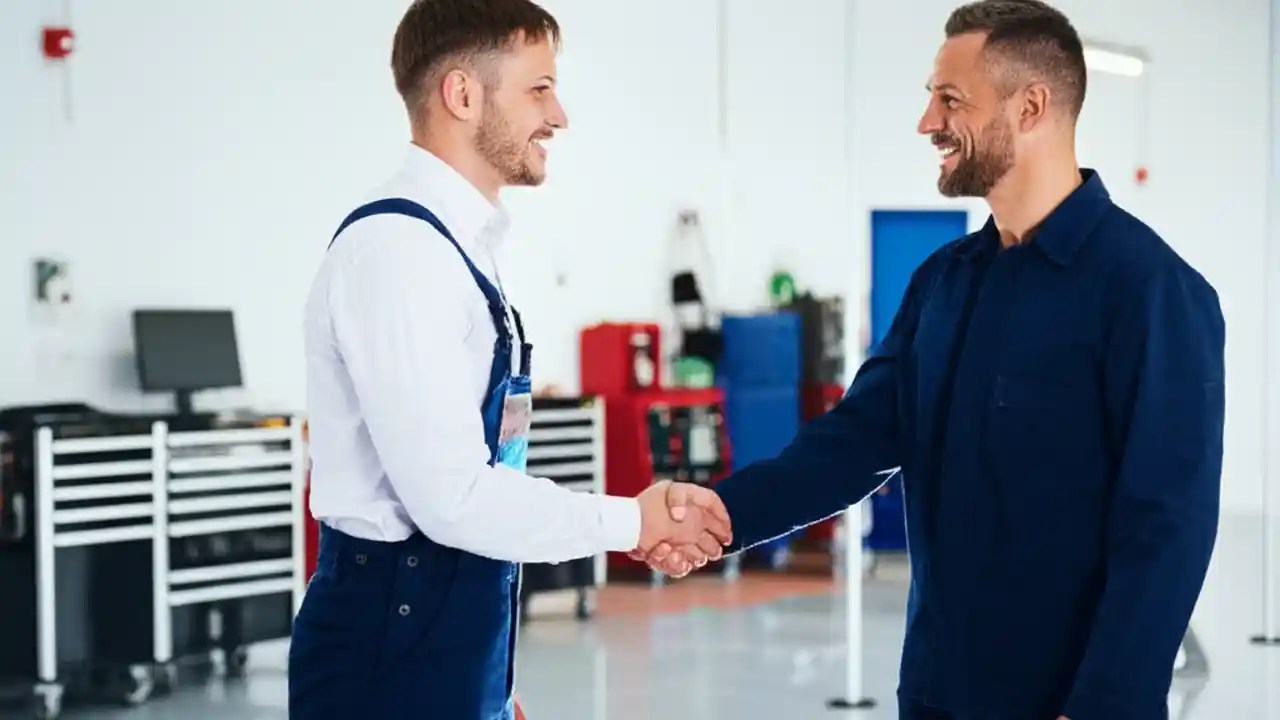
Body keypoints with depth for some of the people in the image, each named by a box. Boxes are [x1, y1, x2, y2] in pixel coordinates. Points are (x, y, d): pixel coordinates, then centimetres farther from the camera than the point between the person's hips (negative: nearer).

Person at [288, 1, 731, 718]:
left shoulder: (459, 247, 12)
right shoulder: (399, 247, -17)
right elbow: (451, 494, -21)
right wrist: (630, 521, -11)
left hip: (455, 637, 9)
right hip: (394, 643, -9)